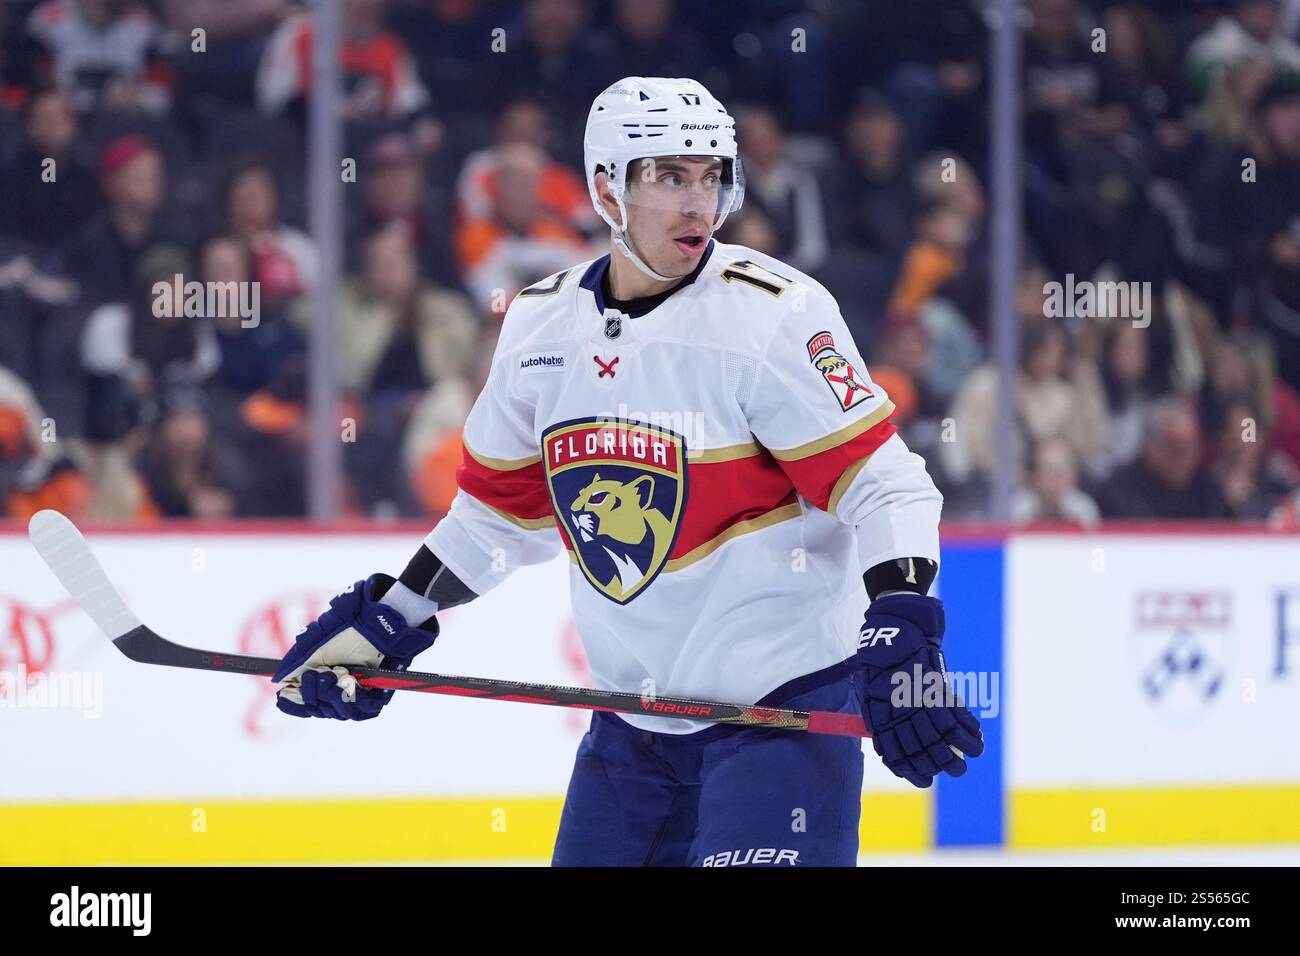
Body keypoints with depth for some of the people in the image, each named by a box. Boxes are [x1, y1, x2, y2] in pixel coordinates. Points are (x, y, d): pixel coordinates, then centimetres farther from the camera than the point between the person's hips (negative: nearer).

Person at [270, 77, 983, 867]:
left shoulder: (776, 313, -13)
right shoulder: (540, 325, 4)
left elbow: (883, 484, -16)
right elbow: (504, 510, 17)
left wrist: (900, 633, -28)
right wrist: (387, 624, 14)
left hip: (784, 706, -6)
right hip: (636, 711, 6)